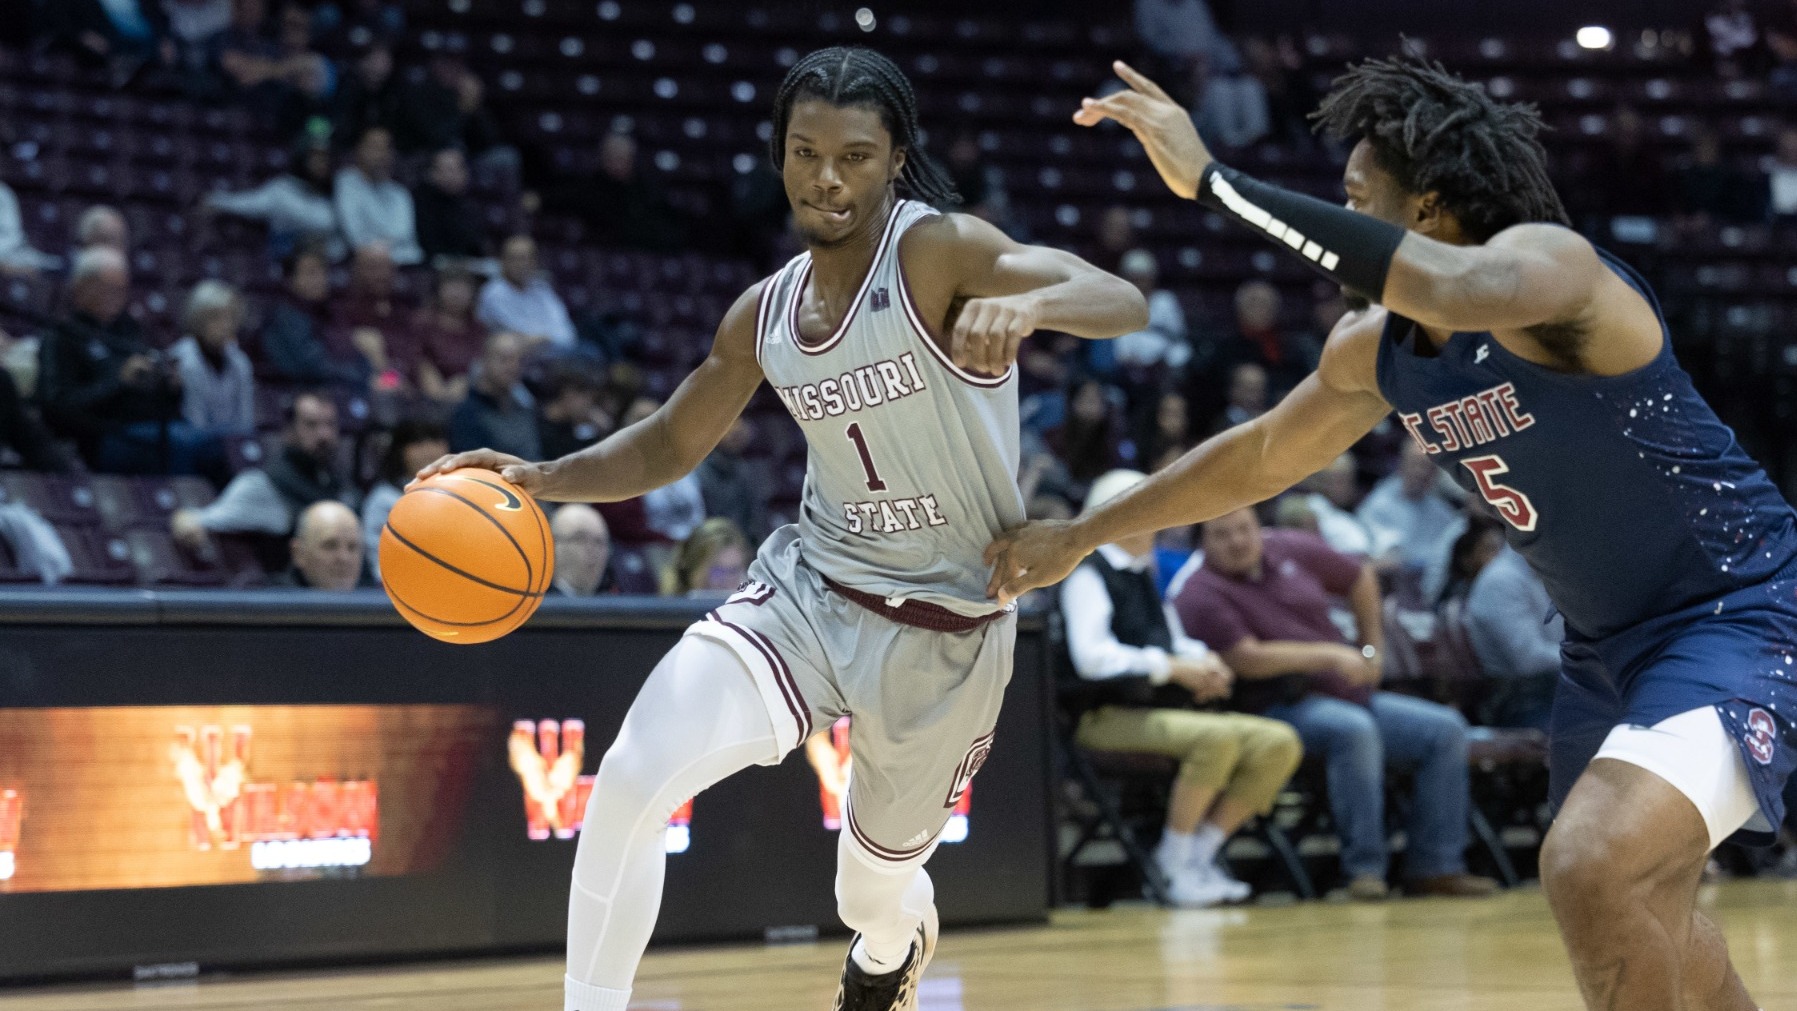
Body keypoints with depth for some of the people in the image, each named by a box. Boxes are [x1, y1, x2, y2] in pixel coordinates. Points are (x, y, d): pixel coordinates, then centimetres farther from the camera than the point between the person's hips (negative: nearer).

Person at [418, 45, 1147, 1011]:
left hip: (945, 627, -4)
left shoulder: (937, 252, -16)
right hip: (808, 587, 4)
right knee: (628, 782, -20)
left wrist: (1029, 301, -50)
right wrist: (542, 478, -3)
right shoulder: (765, 314, 1)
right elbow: (671, 444, 14)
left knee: (872, 893, 17)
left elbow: (1124, 303, -28)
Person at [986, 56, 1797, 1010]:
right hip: (1609, 642, 9)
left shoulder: (1550, 261, -24)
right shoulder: (1373, 351, 1)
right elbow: (1260, 455, 19)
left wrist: (1211, 180, -46)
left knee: (1593, 868, -28)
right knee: (1639, 913, 22)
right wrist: (1083, 533, 24)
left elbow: (1465, 289, -49)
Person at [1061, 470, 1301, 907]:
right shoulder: (1089, 574, -4)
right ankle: (1176, 864, -18)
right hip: (1110, 717, -8)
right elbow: (1091, 656, -18)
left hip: (1163, 708, 8)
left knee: (1280, 743, -10)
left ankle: (1200, 853, -3)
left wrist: (1202, 660, 3)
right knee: (1218, 737, -34)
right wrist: (1172, 666, -19)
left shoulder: (1143, 573, 22)